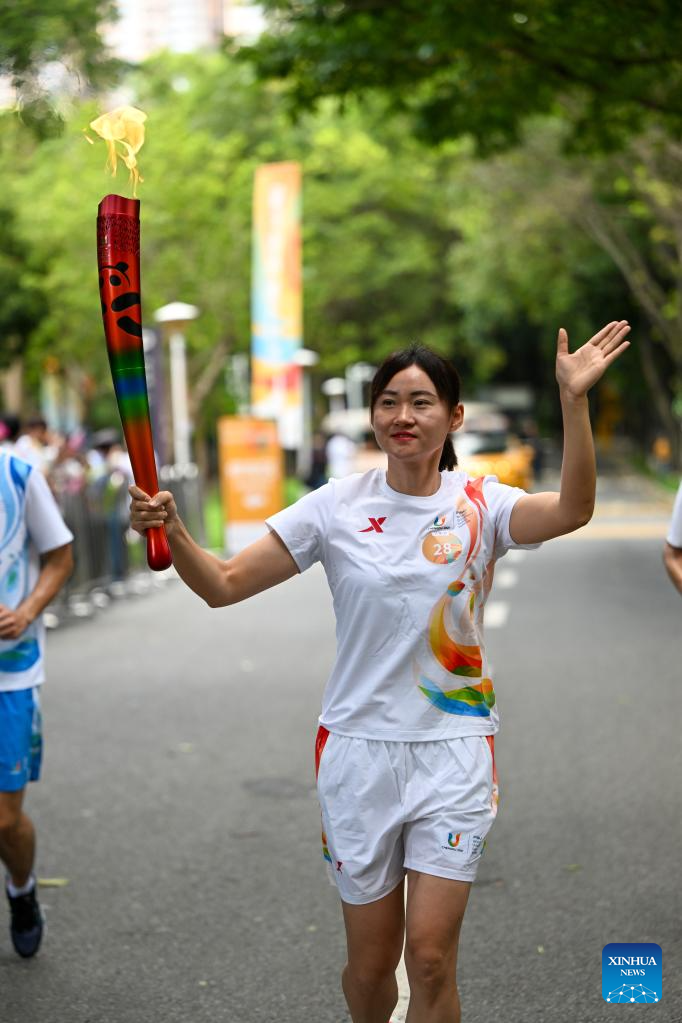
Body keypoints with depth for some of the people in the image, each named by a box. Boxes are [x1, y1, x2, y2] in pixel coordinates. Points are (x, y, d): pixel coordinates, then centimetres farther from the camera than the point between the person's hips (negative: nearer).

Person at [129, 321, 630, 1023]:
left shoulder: (480, 506, -4)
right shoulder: (337, 505, -2)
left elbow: (572, 511, -25)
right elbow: (224, 584, -5)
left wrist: (573, 399, -36)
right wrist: (171, 530, -23)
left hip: (453, 748, -1)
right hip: (358, 747, 1)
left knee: (430, 952, -7)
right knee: (370, 962, 10)